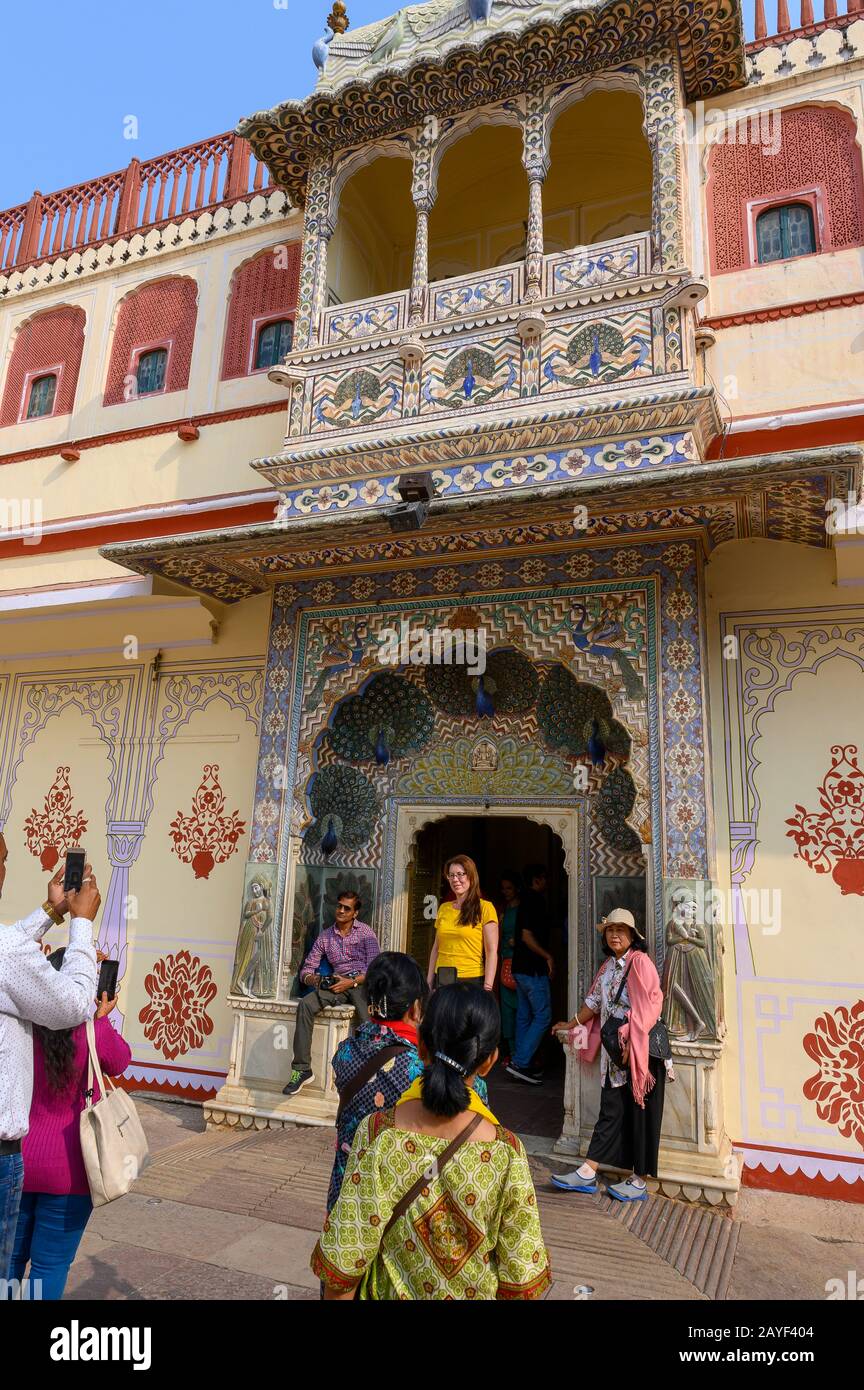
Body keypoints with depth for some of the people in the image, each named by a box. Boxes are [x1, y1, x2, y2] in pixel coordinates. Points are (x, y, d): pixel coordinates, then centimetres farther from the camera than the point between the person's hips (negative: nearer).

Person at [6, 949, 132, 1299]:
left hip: (14, 1161, 4)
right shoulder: (93, 1033, -17)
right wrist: (102, 1020, 8)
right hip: (67, 1169, -4)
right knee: (50, 1264, 9)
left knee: (11, 1257, 19)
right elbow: (119, 1063, 3)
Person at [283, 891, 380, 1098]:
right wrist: (312, 978, -9)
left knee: (368, 1023, -33)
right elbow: (307, 968, 16)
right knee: (305, 1005, -23)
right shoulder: (325, 936, 16)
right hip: (338, 984, 3)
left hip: (361, 983, -3)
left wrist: (352, 981, -17)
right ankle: (302, 1069, -21)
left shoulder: (365, 932, 6)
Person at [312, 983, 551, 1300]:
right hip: (475, 1293, 1)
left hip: (391, 1291, -1)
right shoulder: (505, 1152, -23)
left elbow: (343, 1261, -19)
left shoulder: (378, 1134, -26)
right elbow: (522, 1278, -13)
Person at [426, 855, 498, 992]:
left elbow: (491, 952, -9)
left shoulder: (484, 908, -5)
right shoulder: (443, 908, 10)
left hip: (471, 981, -4)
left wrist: (487, 988, -15)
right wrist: (429, 982, 11)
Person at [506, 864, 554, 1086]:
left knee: (524, 1016, 12)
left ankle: (520, 1065, 16)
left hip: (520, 967, 10)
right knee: (543, 1016, -5)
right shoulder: (535, 901, -14)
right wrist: (548, 956, -15)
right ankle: (520, 1062, -7)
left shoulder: (525, 900, 15)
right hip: (533, 968, -10)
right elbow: (527, 936, -21)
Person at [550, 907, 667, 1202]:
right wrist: (571, 1024, 29)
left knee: (640, 1113, 4)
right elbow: (594, 1002, 21)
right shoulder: (608, 966, 11)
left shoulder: (640, 962, -12)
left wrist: (631, 1043, -20)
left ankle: (639, 1182, 15)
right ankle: (587, 1173, 14)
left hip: (640, 1050, -7)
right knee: (610, 1111, 11)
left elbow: (650, 1006, -18)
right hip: (615, 1051, 7)